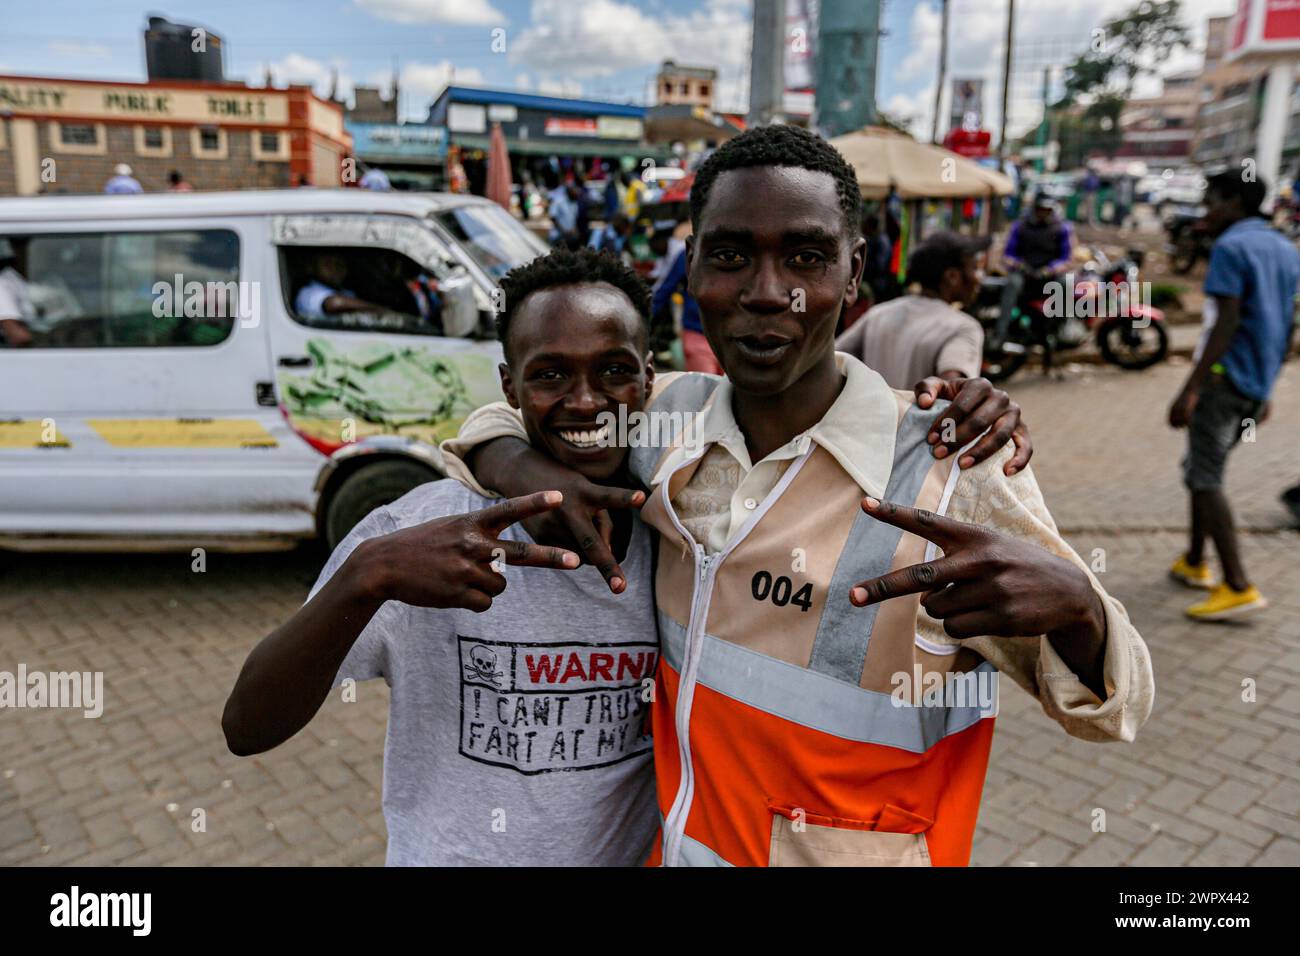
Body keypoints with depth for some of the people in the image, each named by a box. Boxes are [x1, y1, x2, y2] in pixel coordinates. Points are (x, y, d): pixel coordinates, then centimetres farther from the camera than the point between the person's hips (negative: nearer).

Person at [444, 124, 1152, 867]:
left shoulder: (955, 473, -22)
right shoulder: (668, 418, -9)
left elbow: (1109, 706, -15)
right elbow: (504, 420, 6)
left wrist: (1070, 602, -38)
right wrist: (524, 470, -18)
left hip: (855, 848, -4)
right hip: (675, 845, 4)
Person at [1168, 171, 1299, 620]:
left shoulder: (1231, 247, -10)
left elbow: (1227, 324, -19)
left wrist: (1189, 390, -22)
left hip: (1226, 376, -9)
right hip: (1260, 383, 9)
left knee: (1204, 477, -8)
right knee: (1201, 466, 20)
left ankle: (1238, 586, -13)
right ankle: (1194, 561, 29)